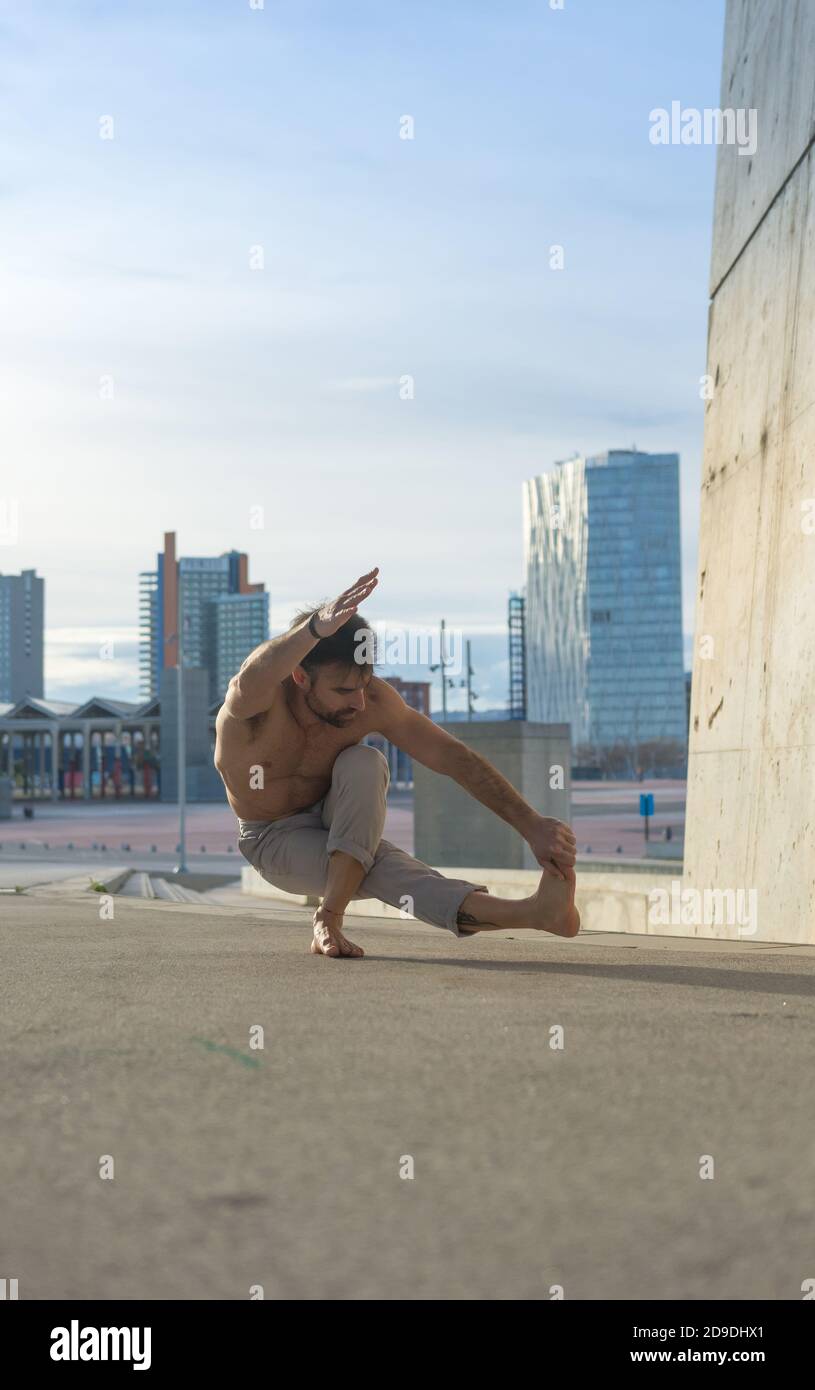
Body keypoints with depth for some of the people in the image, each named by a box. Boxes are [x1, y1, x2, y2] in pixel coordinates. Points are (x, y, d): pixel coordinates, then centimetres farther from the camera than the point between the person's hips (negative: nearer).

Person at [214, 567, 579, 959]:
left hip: (335, 822, 3)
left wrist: (531, 825, -29)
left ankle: (329, 918, -32)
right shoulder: (264, 702, -32)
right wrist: (317, 628, -78)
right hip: (275, 841, -3)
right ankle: (525, 914, -43)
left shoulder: (374, 701, -23)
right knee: (375, 864, -33)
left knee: (364, 764, -32)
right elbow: (250, 683, -59)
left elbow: (457, 759, -19)